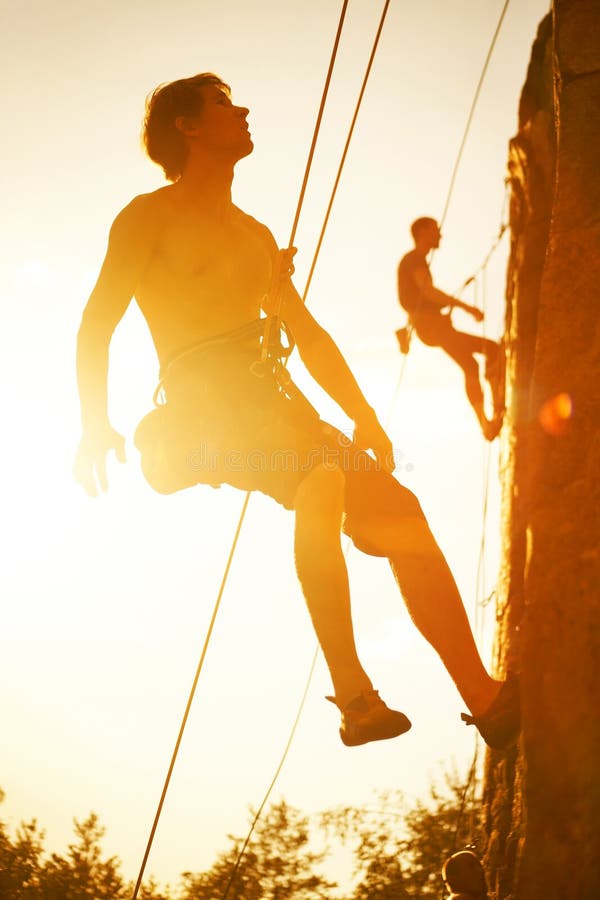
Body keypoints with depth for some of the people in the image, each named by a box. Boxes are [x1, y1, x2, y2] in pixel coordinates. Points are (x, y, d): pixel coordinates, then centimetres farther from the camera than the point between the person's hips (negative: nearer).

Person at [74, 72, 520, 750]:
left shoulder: (255, 235, 26)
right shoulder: (150, 217, 6)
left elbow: (309, 334, 25)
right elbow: (97, 324, -1)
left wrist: (364, 416, 12)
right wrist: (96, 425, -15)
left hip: (273, 411, 7)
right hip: (204, 415, -7)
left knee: (400, 512, -9)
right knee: (322, 477, -34)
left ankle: (487, 700, -9)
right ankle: (354, 696, -34)